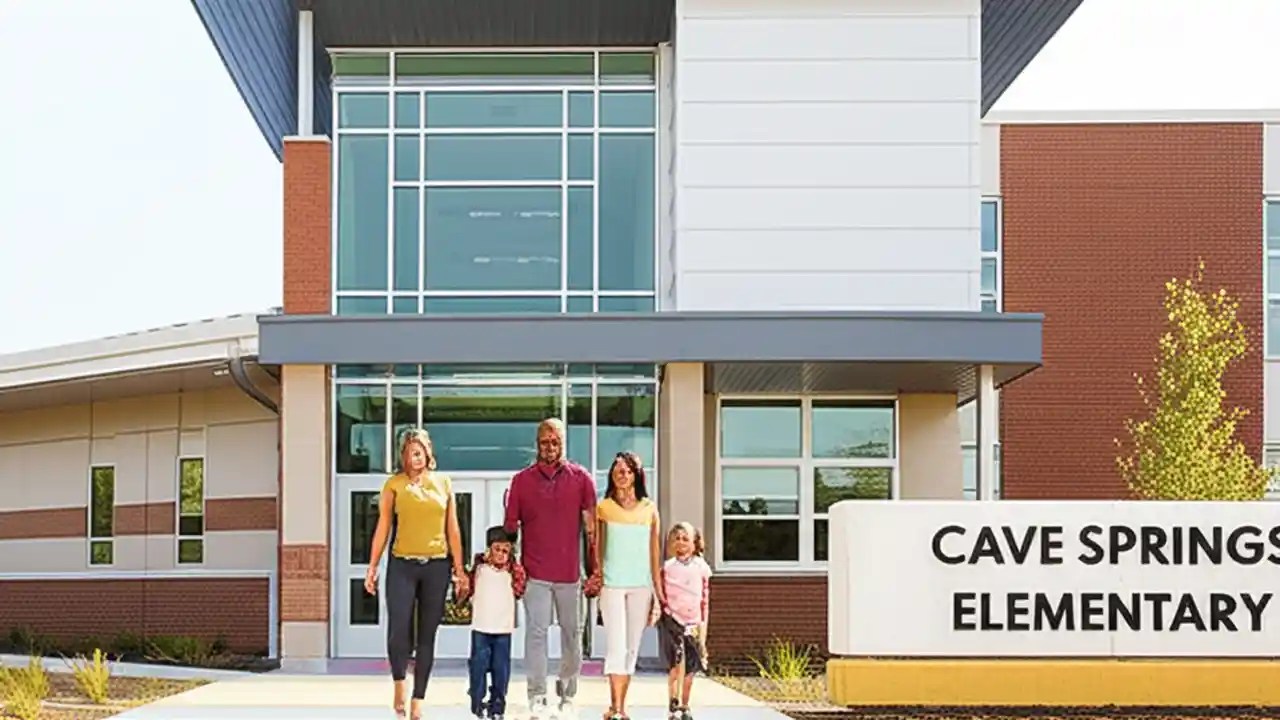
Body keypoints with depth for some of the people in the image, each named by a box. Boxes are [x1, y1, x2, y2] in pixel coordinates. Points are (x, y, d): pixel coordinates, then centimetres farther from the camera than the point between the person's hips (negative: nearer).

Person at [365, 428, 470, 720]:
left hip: (437, 565, 2)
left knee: (427, 636, 4)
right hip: (402, 565, -2)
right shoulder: (394, 484, 4)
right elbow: (383, 527, 4)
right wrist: (372, 567, 0)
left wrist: (459, 569, 6)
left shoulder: (444, 483, 9)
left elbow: (453, 529, 10)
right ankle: (399, 684, 12)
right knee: (398, 632, -13)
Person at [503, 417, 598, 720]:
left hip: (570, 571, 1)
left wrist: (594, 568, -1)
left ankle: (568, 694, 19)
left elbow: (591, 526, 4)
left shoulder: (581, 478, 4)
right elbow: (510, 526, 8)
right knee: (536, 632, -6)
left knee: (572, 633, 7)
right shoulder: (521, 480, 5)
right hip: (535, 572, -1)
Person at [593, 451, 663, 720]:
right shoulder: (603, 507, 2)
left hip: (641, 586, 3)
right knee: (616, 645, -10)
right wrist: (595, 579, 0)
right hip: (612, 584, -3)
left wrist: (659, 590, 9)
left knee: (632, 647, 5)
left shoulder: (649, 509, 7)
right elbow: (597, 547, 4)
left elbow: (655, 550, 10)